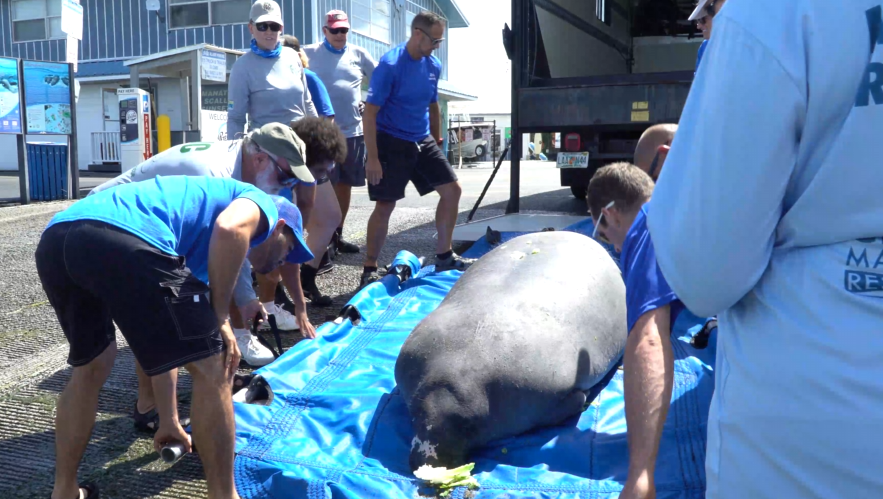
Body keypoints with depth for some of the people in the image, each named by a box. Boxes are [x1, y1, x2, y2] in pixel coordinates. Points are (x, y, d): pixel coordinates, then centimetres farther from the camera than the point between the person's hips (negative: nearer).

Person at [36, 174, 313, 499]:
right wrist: (219, 318, 3)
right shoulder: (261, 203, 22)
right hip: (124, 240, -9)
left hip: (54, 241, 9)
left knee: (91, 367, 31)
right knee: (211, 370, 6)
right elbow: (230, 228, -8)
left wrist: (168, 422, 49)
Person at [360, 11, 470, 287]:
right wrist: (372, 158, -22)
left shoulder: (433, 65, 4)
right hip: (392, 143, -7)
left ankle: (444, 256, 17)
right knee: (385, 206, -5)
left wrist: (437, 141, 20)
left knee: (452, 190, 5)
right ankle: (370, 269, 8)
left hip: (423, 142, 7)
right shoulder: (390, 65, -17)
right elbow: (370, 112, -18)